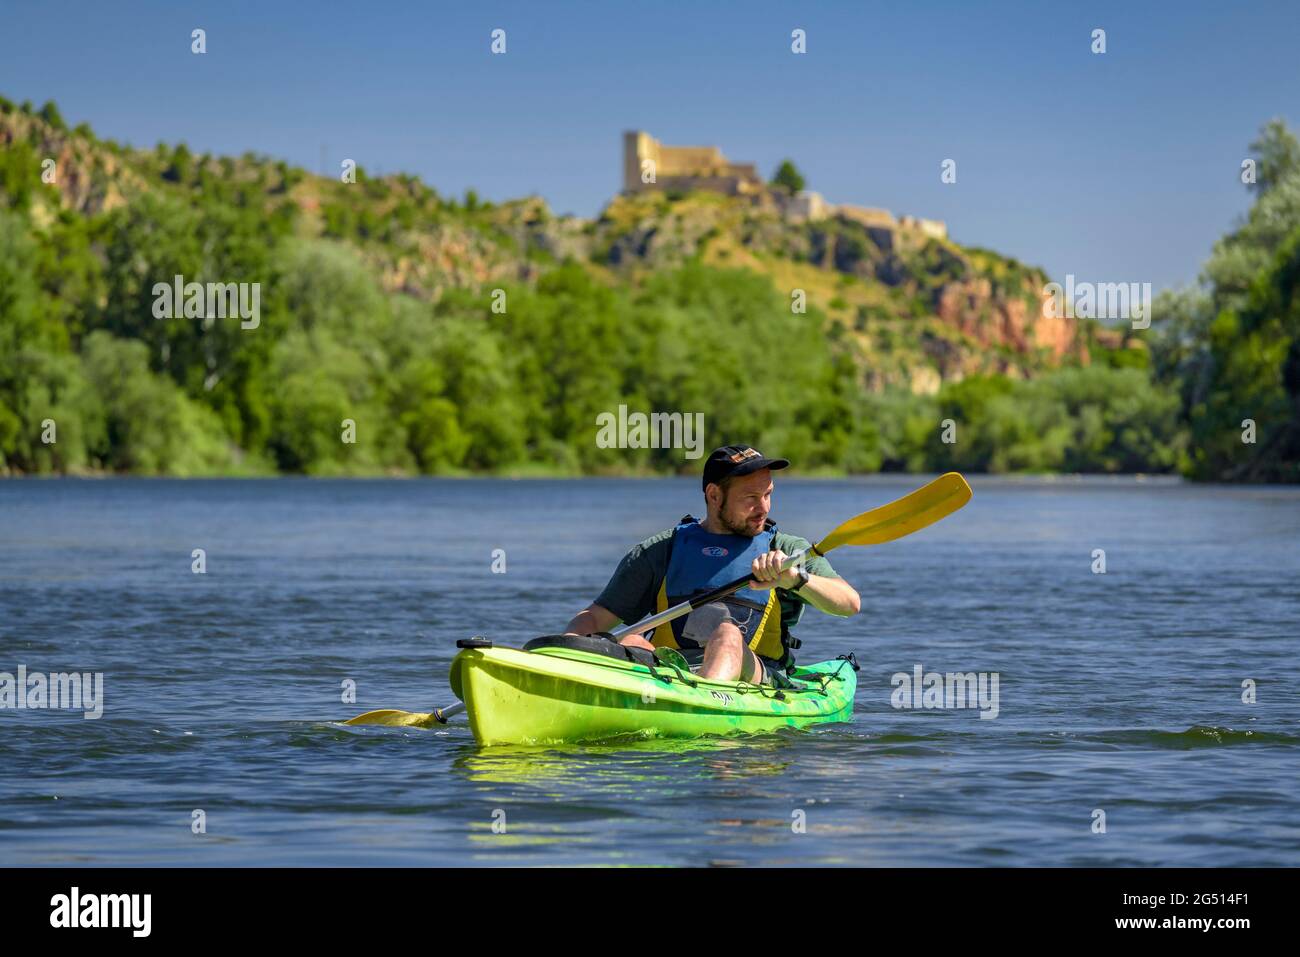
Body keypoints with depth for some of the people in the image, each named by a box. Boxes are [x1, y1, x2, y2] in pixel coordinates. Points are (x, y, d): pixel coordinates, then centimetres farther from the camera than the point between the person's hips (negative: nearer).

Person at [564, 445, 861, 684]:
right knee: (632, 643, -27)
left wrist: (797, 578, -19)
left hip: (754, 678, -2)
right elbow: (596, 617, 19)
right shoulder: (660, 550, 20)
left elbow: (850, 602, 0)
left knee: (728, 635, -33)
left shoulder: (787, 550, 16)